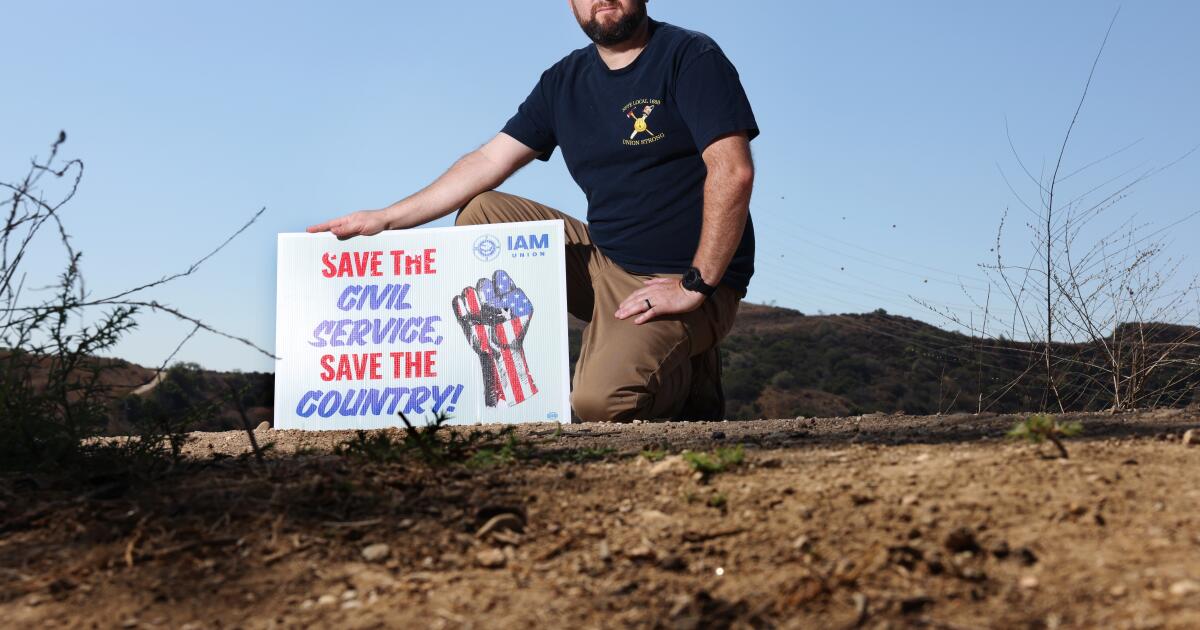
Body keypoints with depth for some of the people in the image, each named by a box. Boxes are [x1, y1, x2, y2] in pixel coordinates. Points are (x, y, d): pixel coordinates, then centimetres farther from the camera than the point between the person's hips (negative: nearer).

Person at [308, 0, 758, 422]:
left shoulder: (691, 57, -9)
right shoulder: (564, 80, 11)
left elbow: (733, 172, -19)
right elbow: (489, 162, 9)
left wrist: (695, 285, -22)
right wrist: (385, 219, 2)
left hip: (684, 282, -6)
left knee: (599, 401, -30)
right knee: (480, 215, -2)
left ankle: (689, 378, 3)